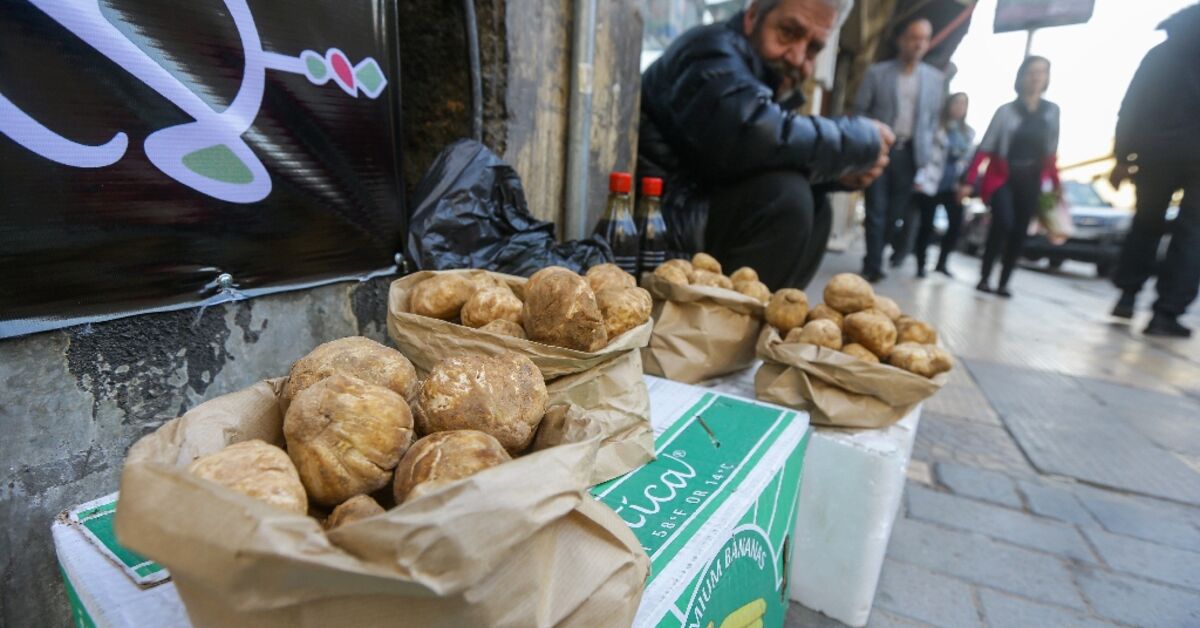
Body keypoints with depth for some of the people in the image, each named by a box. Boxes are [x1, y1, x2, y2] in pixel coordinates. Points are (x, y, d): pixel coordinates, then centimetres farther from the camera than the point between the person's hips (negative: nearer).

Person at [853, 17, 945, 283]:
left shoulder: (936, 78, 11)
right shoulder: (877, 72, 4)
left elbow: (935, 117, 12)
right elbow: (860, 109, 4)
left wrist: (927, 150, 4)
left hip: (910, 153, 2)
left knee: (898, 211, 3)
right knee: (876, 210, -5)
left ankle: (874, 259, 18)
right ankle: (873, 265, 0)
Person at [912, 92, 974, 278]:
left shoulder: (969, 133, 13)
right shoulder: (937, 127, -3)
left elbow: (968, 160, 14)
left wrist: (964, 184, 5)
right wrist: (921, 179, -13)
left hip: (953, 187, 5)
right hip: (931, 184, -5)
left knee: (956, 224, -3)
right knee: (927, 226, -3)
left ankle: (941, 263, 15)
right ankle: (921, 265, 12)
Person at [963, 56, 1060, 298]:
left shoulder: (1052, 111, 8)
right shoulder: (1006, 110, -2)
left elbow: (1051, 153, 13)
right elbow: (985, 149, -7)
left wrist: (1056, 185, 8)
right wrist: (970, 181, -15)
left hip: (1031, 182, 4)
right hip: (1002, 178, -4)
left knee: (1019, 233, 0)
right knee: (1003, 224, -22)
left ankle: (1003, 283, 8)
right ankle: (984, 277, -9)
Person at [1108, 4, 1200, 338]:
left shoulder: (1160, 53, 15)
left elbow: (1131, 107, 8)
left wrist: (1123, 157, 8)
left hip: (1156, 151, 3)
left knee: (1146, 223, 16)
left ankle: (1127, 295, 13)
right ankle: (1166, 313, -6)